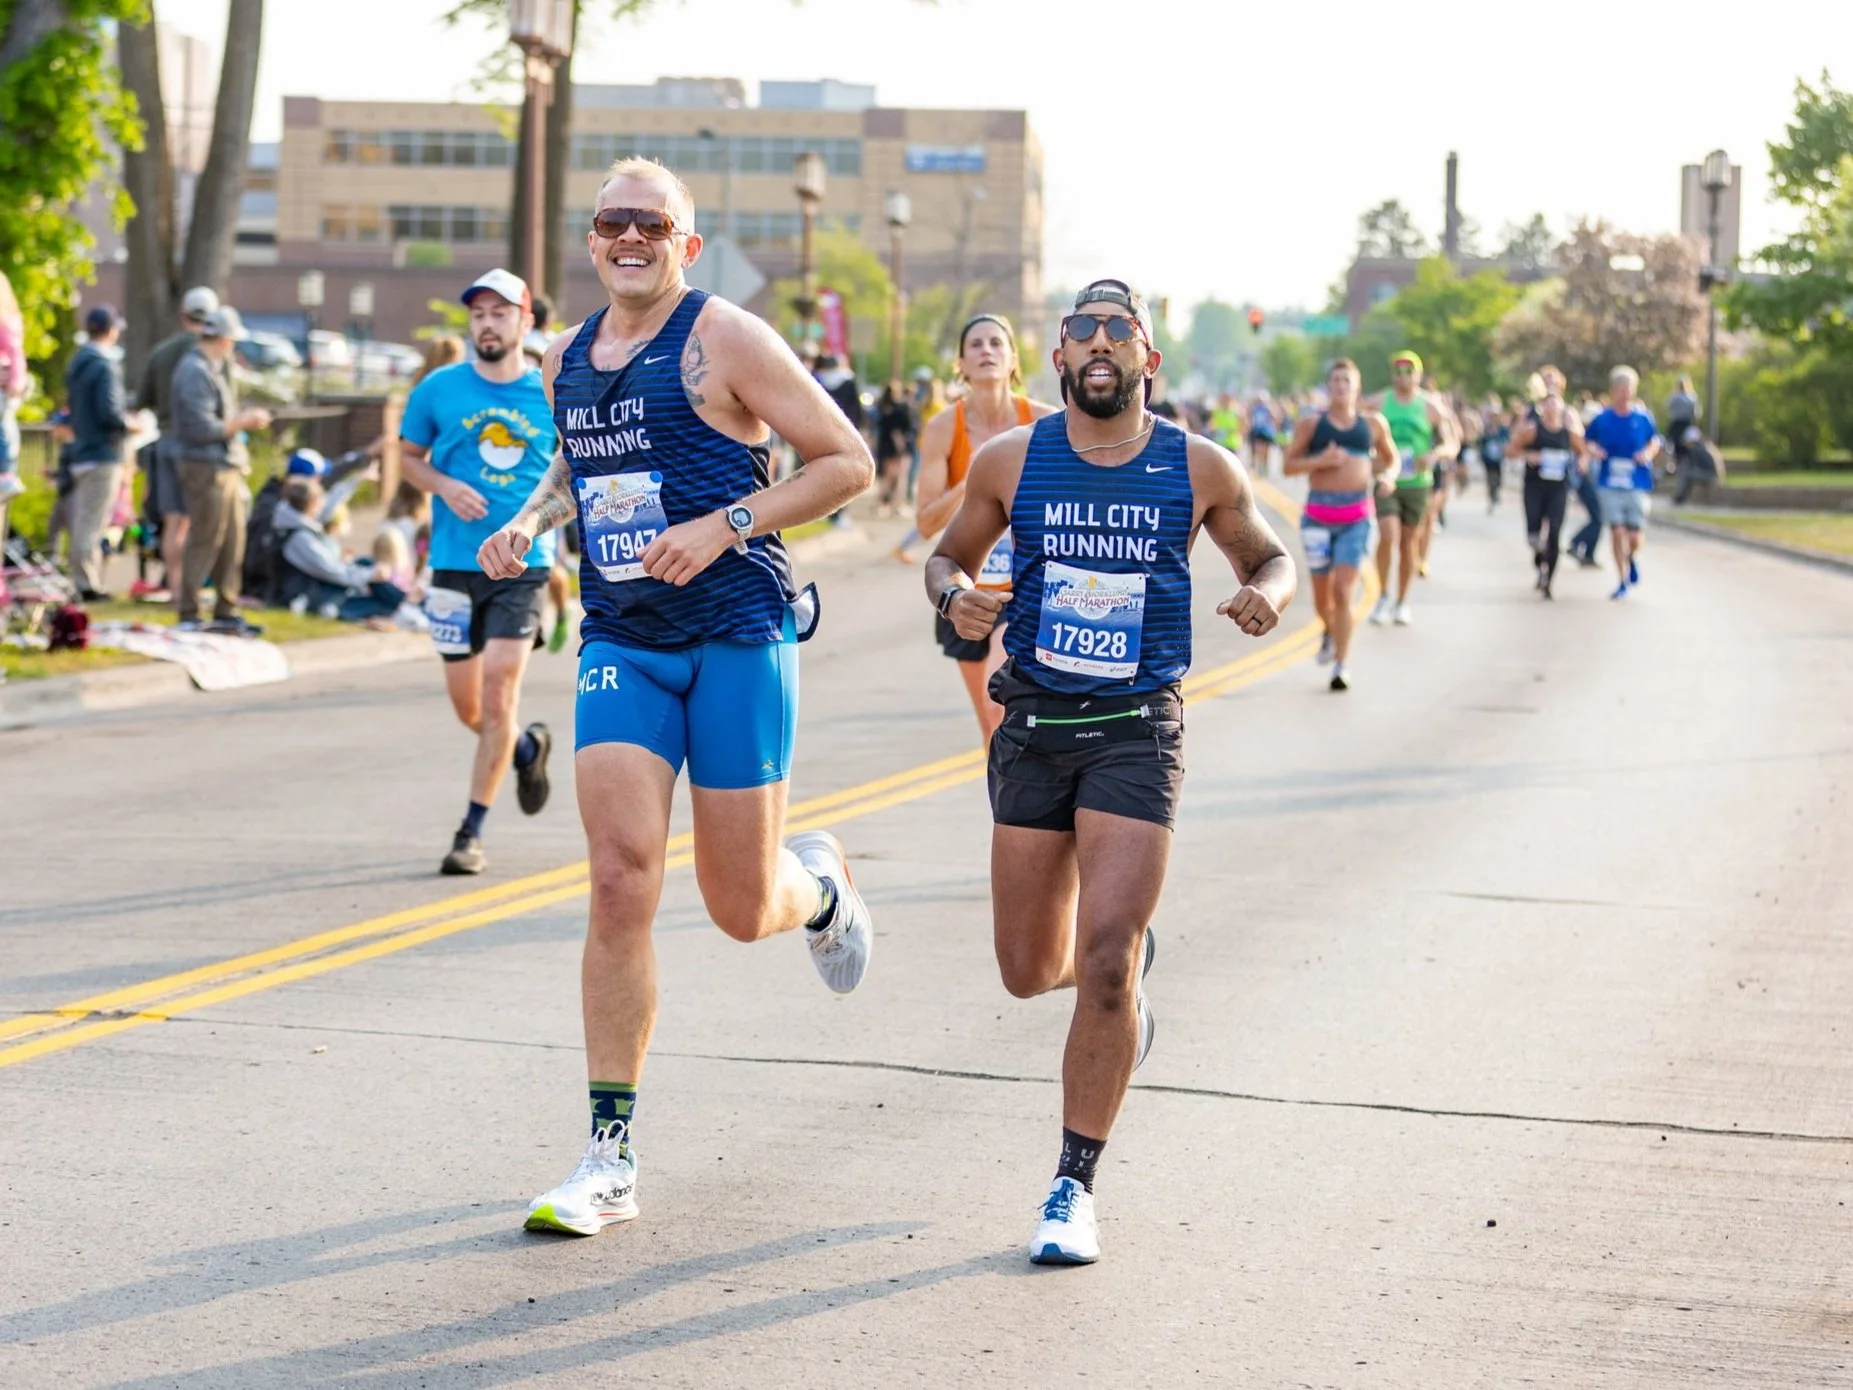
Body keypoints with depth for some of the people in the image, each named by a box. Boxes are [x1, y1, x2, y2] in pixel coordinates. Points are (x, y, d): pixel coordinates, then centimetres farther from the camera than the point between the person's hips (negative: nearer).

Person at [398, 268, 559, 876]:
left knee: (498, 695, -11)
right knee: (467, 707, 7)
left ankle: (472, 833, -2)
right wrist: (444, 485, -9)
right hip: (454, 563, 2)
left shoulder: (553, 395, 1)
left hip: (522, 564, -2)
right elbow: (408, 456, 11)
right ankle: (527, 747, 41)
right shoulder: (439, 389, 1)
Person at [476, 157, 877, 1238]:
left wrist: (724, 525, -17)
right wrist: (531, 520, 9)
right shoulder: (570, 358, 10)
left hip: (740, 639, -4)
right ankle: (611, 1160, -7)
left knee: (741, 910, 1)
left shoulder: (724, 339, -8)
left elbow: (850, 463, -8)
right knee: (621, 886, -11)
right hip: (621, 643, 4)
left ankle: (823, 885, 41)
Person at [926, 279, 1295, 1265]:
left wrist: (1267, 596, -11)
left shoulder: (1199, 470, -2)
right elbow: (949, 557, 13)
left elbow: (1270, 559, 12)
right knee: (1029, 971, 6)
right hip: (1034, 726, 2)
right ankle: (1122, 966, 44)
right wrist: (955, 598, -11)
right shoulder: (1010, 462, 0)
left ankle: (1074, 1187, -1)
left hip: (1137, 730, -2)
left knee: (1106, 963, -14)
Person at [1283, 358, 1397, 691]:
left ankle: (1342, 665, -9)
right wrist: (1319, 460, -15)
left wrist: (1388, 475, -3)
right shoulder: (1310, 424, 3)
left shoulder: (1373, 424, 7)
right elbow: (1289, 465, 2)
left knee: (1343, 592, -12)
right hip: (1319, 512, 1)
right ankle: (1330, 633, 45)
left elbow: (1392, 459, 19)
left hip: (1356, 516, -1)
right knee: (1322, 594, 11)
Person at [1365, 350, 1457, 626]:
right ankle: (1384, 596, 0)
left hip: (1417, 483, 1)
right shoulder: (1376, 404, 1)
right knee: (1388, 536, -17)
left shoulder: (1431, 407, 1)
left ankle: (1402, 602, 22)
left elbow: (1452, 444, 1)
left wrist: (1435, 454, -20)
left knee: (1410, 543, 8)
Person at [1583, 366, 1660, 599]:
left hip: (1637, 482, 0)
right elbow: (1586, 441, 13)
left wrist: (1648, 453, -5)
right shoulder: (1602, 419, 0)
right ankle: (1623, 581, 8)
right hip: (1610, 483, 0)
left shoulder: (1643, 417, 0)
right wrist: (1593, 450, -7)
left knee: (1634, 536, -3)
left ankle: (1633, 558, 33)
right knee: (1616, 531, -5)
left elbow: (1655, 441, 14)